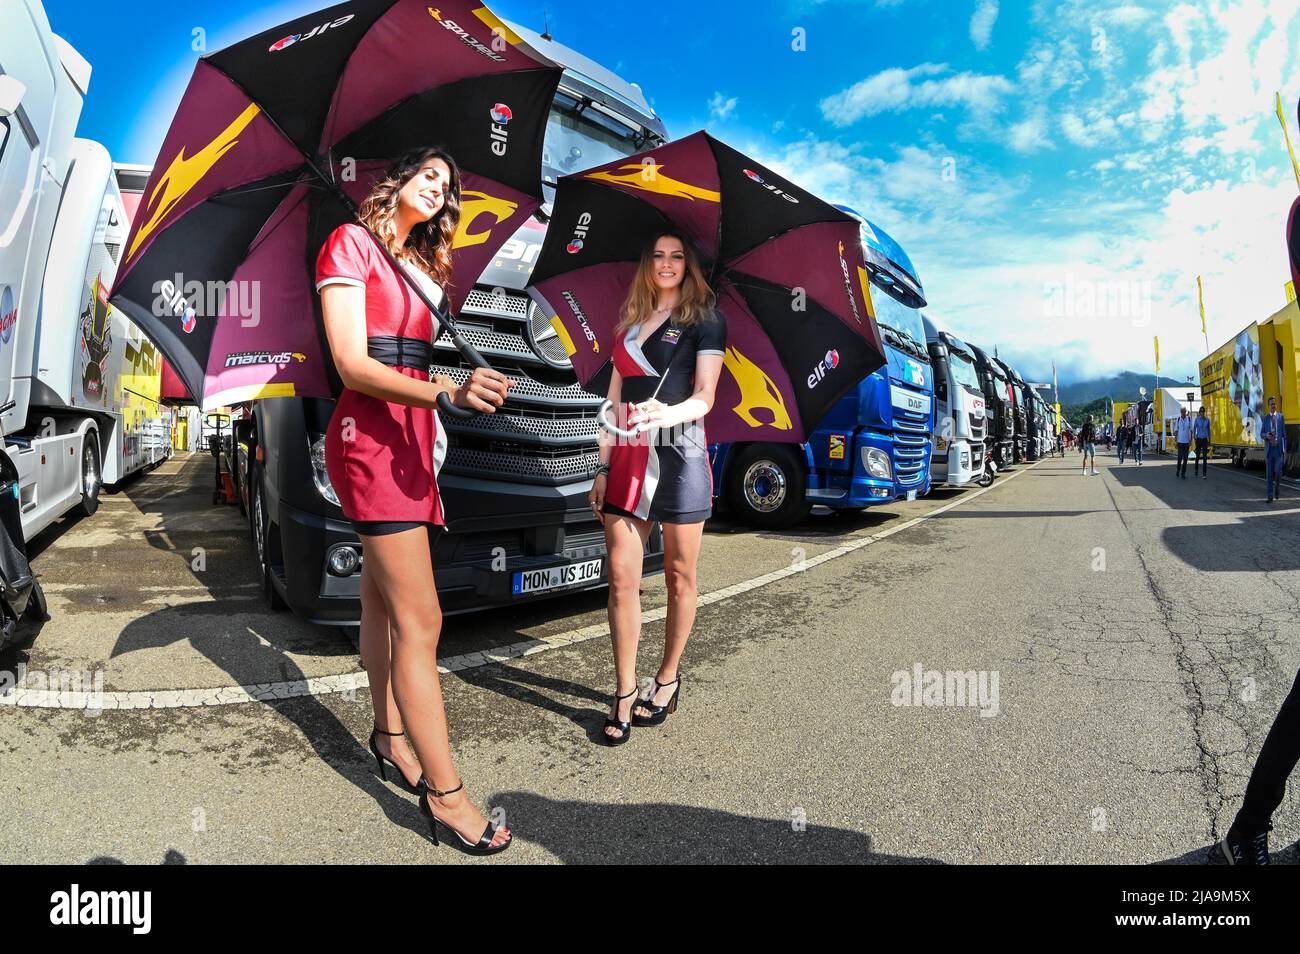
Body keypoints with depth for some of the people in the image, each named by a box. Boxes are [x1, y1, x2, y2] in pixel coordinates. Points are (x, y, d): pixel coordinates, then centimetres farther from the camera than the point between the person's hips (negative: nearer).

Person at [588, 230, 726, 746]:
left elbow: (704, 396, -6)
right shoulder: (629, 322, 19)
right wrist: (603, 466, 12)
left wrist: (669, 414, -27)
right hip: (628, 457, 4)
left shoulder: (705, 320, 4)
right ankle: (624, 695, 9)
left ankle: (668, 679, 22)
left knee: (679, 577, 6)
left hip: (679, 453, -4)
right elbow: (615, 399, 17)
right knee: (621, 577, -1)